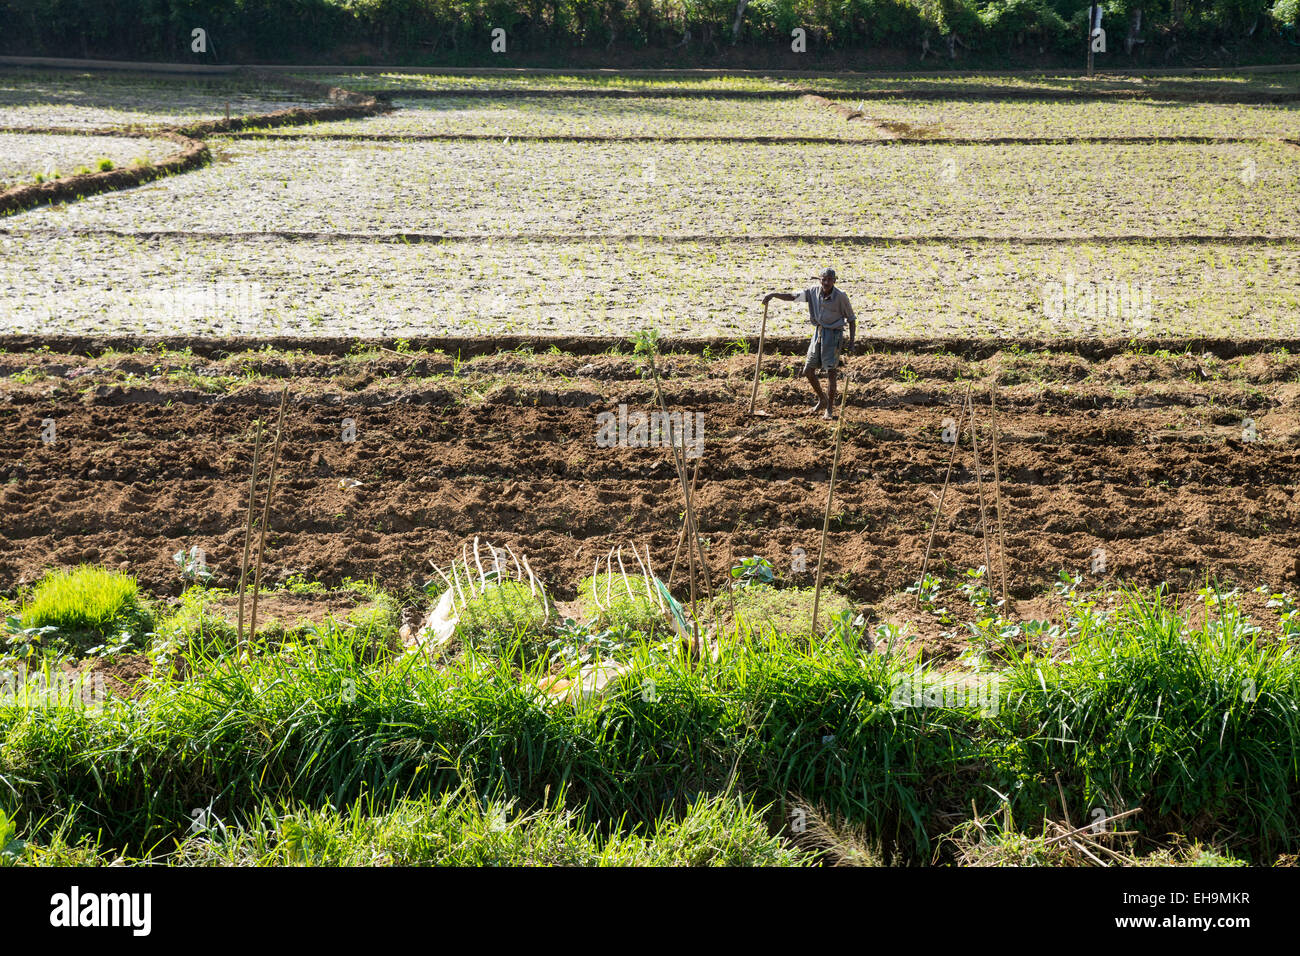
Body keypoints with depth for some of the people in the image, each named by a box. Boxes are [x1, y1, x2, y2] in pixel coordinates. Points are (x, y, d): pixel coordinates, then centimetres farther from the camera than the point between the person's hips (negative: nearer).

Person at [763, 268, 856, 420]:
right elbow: (793, 297, -6)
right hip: (818, 333, 5)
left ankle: (829, 408, 2)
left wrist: (851, 343, -7)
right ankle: (822, 400, 28)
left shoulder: (840, 296, -11)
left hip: (833, 334, -5)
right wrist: (773, 294, -22)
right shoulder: (813, 291, -1)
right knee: (808, 371, 6)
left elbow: (851, 319, -3)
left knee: (830, 371, -9)